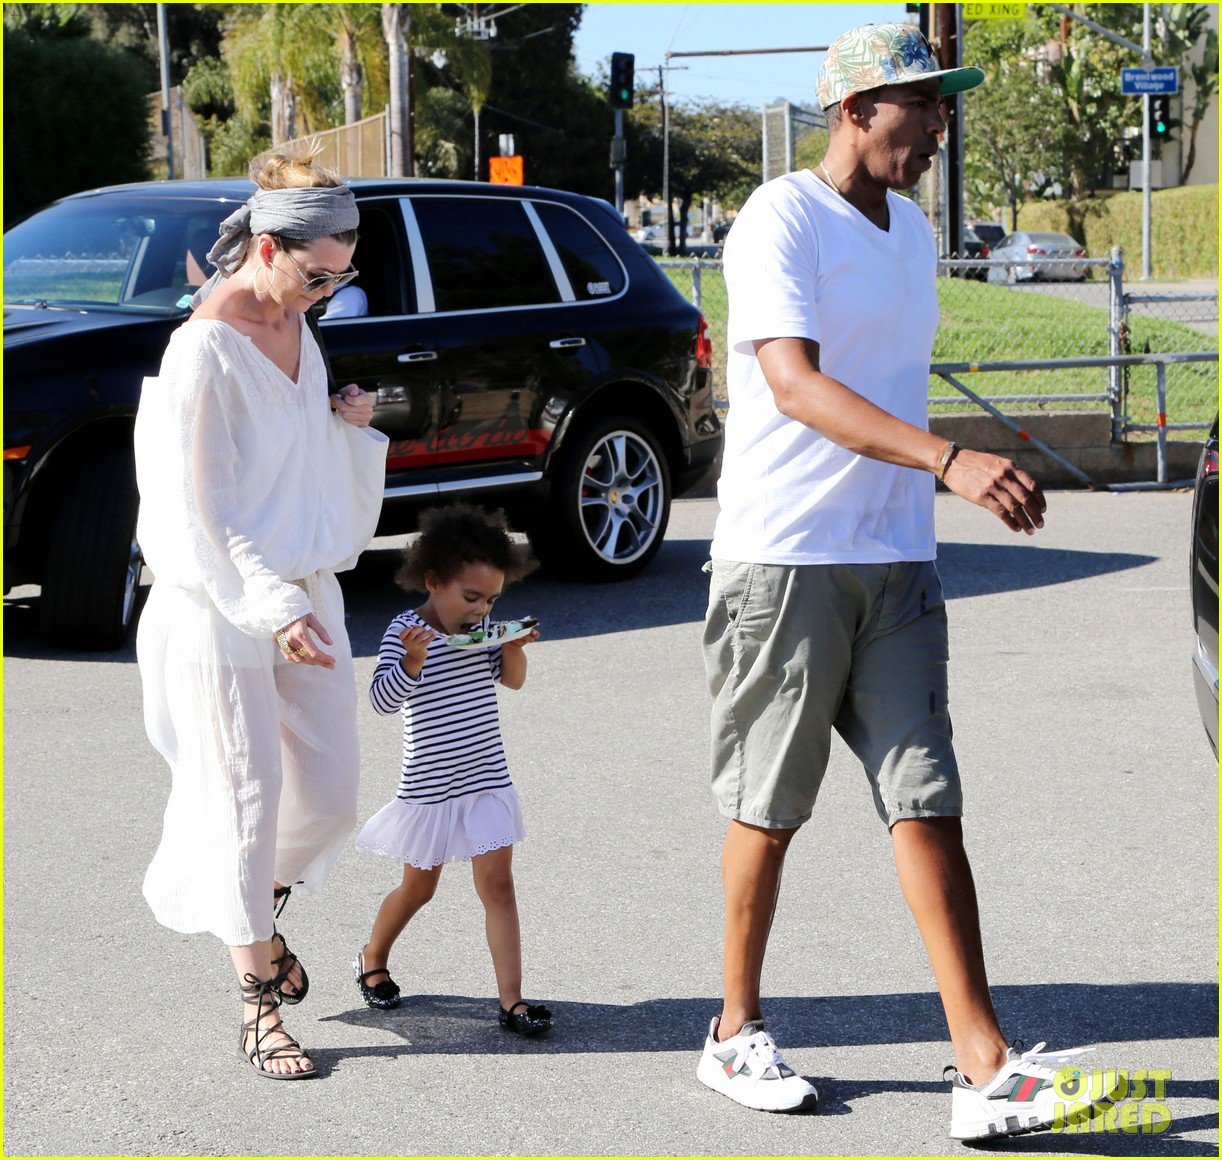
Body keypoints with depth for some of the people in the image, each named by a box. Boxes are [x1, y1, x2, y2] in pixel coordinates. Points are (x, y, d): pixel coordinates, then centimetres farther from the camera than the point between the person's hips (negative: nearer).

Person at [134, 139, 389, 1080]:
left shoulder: (297, 327, 8)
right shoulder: (206, 348, -16)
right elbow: (199, 511, -17)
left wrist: (348, 425, 1)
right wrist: (272, 608, -21)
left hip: (306, 593, 8)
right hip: (223, 607, -7)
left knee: (330, 795, 10)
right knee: (248, 803, 0)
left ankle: (258, 916, 38)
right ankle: (260, 1007, 12)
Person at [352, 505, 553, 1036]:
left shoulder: (482, 628, 2)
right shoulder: (406, 629, -14)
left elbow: (512, 679, 12)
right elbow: (383, 699, -21)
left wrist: (515, 647, -8)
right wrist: (413, 659, -38)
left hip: (486, 781, 4)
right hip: (429, 786, -4)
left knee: (497, 885, -4)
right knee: (418, 887, 14)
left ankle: (511, 1000, -4)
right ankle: (372, 960, 41)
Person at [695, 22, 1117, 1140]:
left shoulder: (913, 229, 15)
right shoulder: (781, 222, -10)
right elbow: (796, 387, -24)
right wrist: (950, 459, -35)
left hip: (896, 562, 6)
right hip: (783, 558, -6)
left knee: (928, 806, -2)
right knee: (768, 811, 5)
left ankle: (986, 1068, -5)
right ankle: (737, 1034, 21)